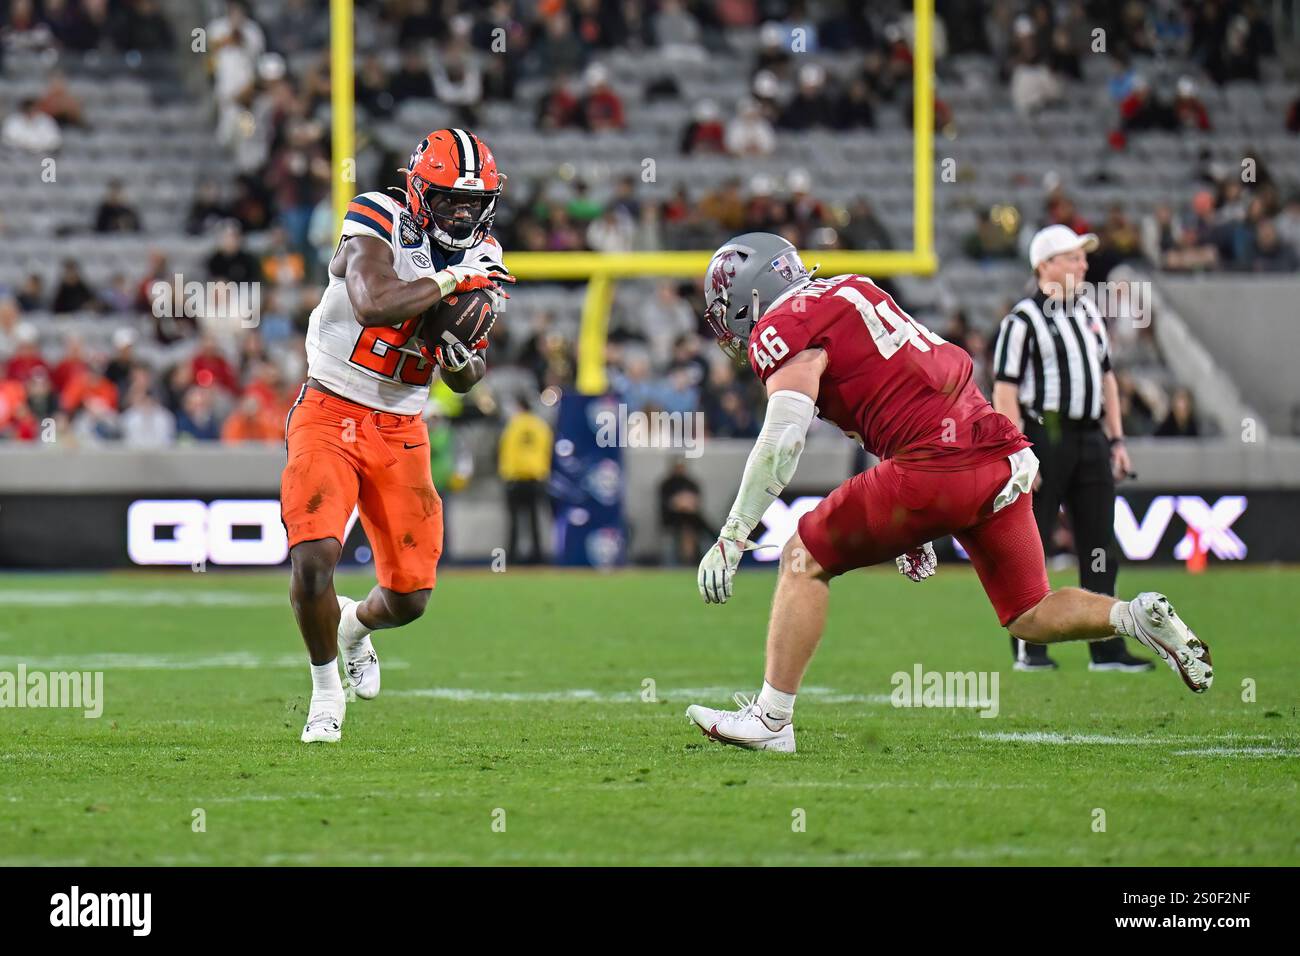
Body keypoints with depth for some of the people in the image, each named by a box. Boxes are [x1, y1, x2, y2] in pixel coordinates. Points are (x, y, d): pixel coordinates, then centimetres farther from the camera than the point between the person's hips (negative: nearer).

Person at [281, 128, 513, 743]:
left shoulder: (479, 258, 4)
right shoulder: (380, 227, -14)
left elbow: (466, 382, 12)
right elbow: (373, 304, -36)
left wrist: (463, 356, -10)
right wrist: (451, 281, -28)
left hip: (400, 431, 5)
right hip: (330, 415, -5)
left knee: (408, 598, 2)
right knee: (313, 560, -21)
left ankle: (354, 625, 40)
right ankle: (326, 688, 5)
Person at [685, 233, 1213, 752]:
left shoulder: (784, 330, -1)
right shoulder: (851, 292, 26)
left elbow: (782, 441, -13)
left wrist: (731, 539, -11)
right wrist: (913, 522, 33)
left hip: (938, 465, -8)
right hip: (1002, 454, 8)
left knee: (804, 561, 4)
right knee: (1030, 619, 18)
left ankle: (770, 719, 2)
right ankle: (1138, 616, -3)